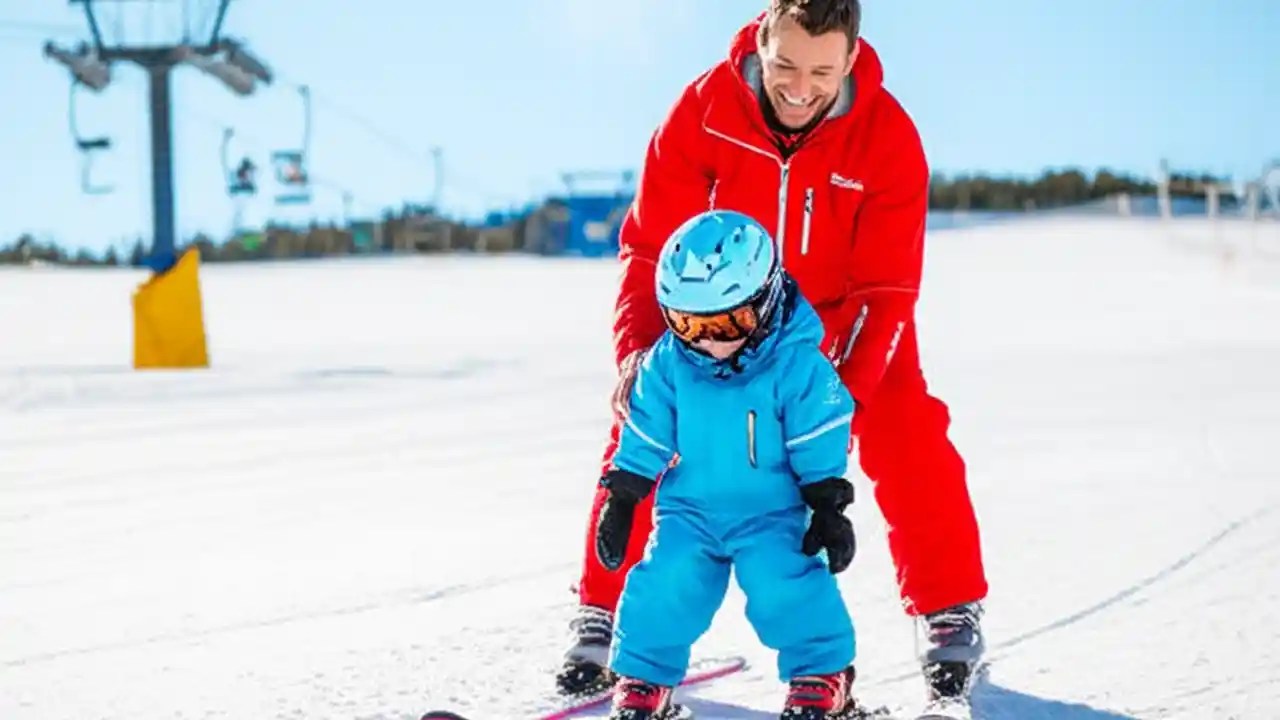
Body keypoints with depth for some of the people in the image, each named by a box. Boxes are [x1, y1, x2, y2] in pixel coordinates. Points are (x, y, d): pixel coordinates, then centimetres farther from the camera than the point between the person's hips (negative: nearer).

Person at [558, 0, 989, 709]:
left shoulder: (888, 137, -27)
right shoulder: (705, 106, -26)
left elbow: (884, 288, -24)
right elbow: (653, 240, -19)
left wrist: (846, 391, -37)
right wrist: (637, 349, -31)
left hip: (839, 314, -1)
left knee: (906, 443, -16)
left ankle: (949, 613, 3)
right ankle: (604, 614, 5)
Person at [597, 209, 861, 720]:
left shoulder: (798, 365, -14)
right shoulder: (667, 363, -5)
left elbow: (819, 448, -7)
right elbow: (645, 438, 4)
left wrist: (828, 509, -7)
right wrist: (620, 501, 5)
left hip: (772, 510, -3)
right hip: (689, 507, 3)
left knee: (784, 585, -21)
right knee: (665, 583, -15)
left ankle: (822, 676, 0)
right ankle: (643, 679, 5)